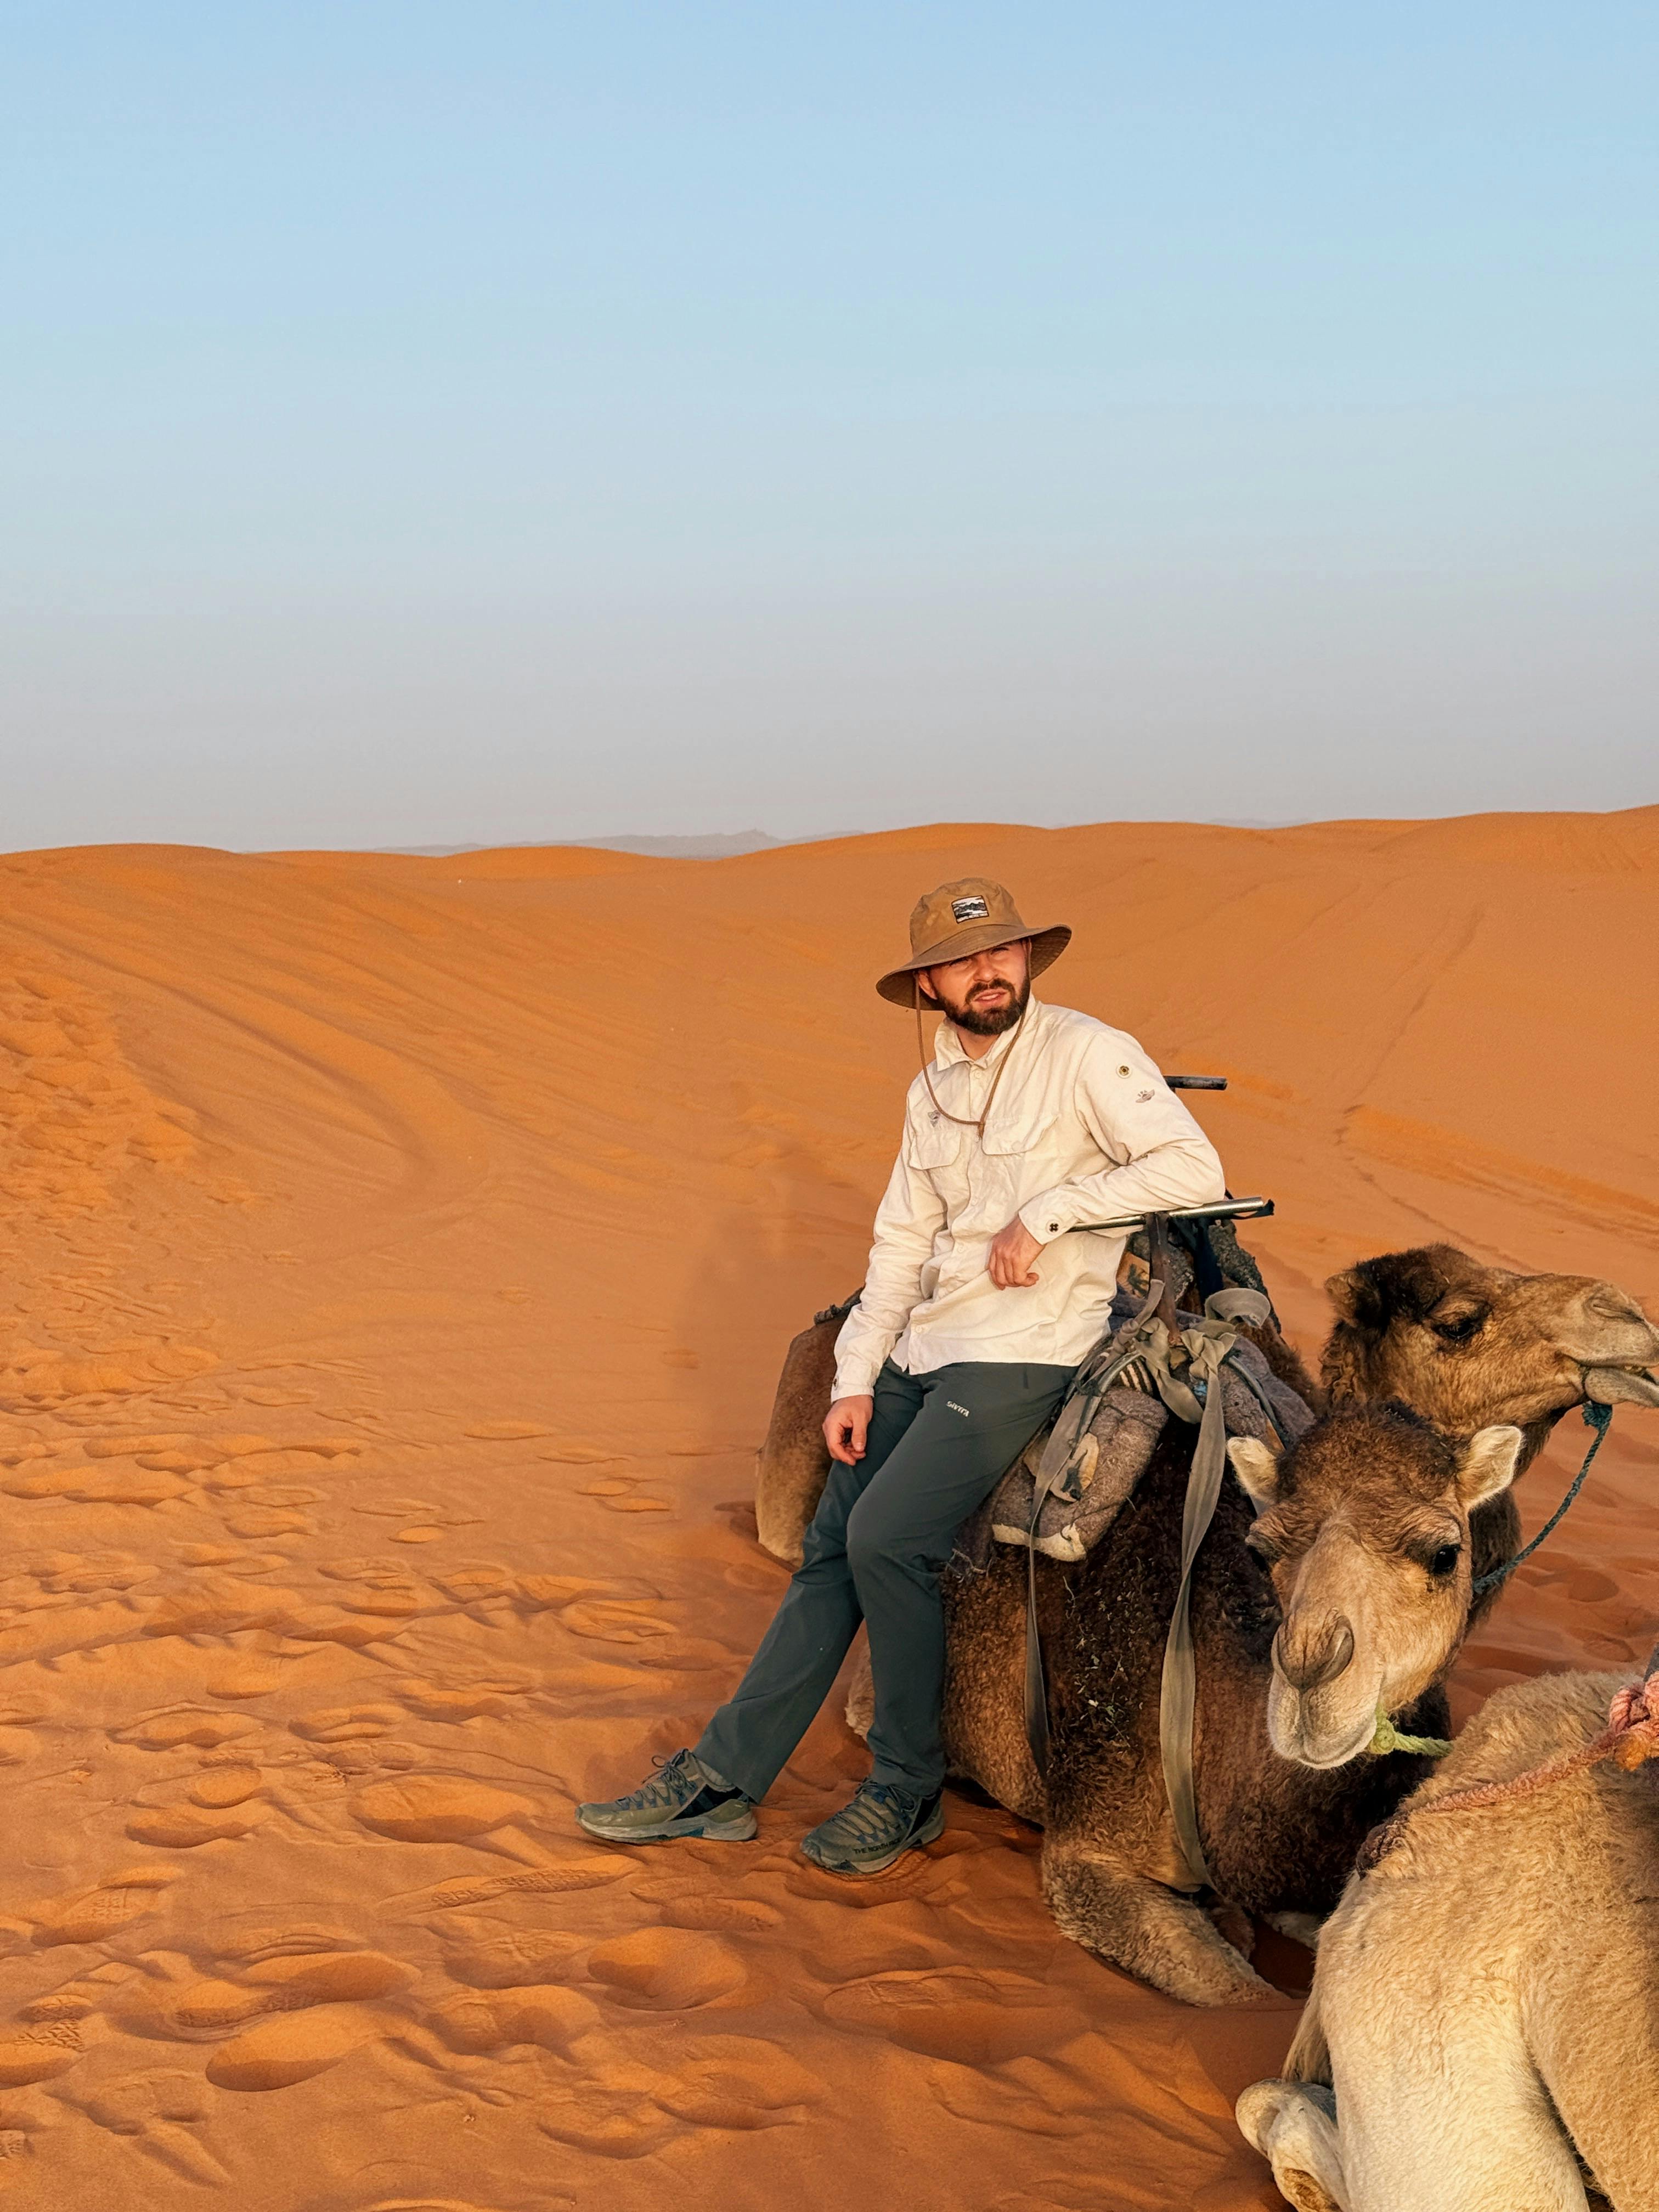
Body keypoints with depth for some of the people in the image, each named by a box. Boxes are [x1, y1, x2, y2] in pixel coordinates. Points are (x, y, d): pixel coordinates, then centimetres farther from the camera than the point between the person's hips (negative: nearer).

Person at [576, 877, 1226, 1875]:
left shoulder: (1086, 1054, -8)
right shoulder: (932, 1091, 13)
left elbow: (1194, 1168, -18)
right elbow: (902, 1243, 15)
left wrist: (1045, 1213, -17)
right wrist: (856, 1381, 7)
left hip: (1023, 1353, -7)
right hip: (922, 1351, 7)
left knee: (886, 1535, -20)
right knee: (830, 1553, 5)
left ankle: (908, 1791, -3)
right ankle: (725, 1777, 11)